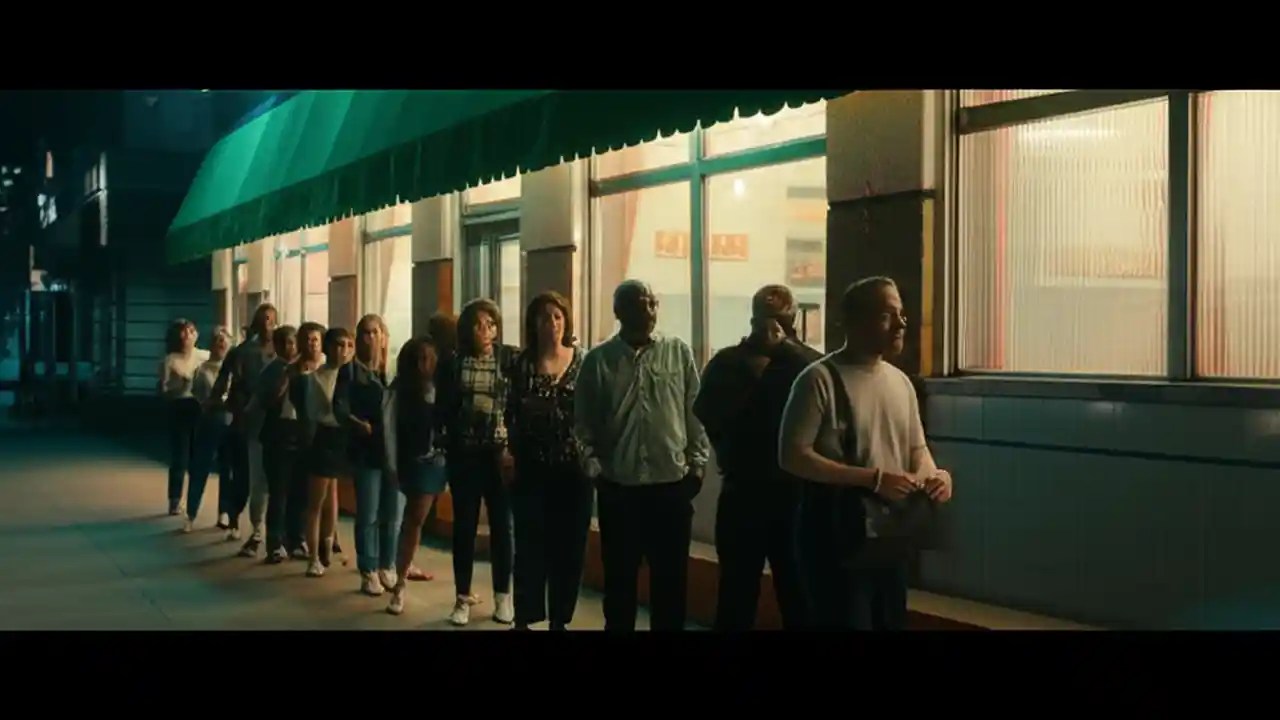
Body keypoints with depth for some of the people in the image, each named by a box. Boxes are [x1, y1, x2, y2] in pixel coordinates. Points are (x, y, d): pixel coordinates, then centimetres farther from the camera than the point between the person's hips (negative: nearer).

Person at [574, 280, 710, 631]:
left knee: (671, 577, 7)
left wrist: (697, 463, 0)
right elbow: (583, 422, 4)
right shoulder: (598, 360, 3)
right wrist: (593, 466, -4)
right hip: (617, 487, 0)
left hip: (672, 484, 0)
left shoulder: (680, 353, 3)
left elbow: (696, 412, 4)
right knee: (619, 576, 10)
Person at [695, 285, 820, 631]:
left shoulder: (810, 364, -1)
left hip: (795, 492, -1)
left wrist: (784, 349, -16)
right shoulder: (728, 363, 3)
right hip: (742, 491, 1)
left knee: (798, 593, 7)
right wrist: (752, 373, -15)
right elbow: (706, 413, -12)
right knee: (737, 592, 7)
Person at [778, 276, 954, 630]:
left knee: (891, 622, 15)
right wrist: (874, 479, -21)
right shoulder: (820, 379, -12)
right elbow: (792, 456, -17)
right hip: (837, 540, -7)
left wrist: (934, 474, -6)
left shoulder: (900, 381, 11)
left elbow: (917, 449, 19)